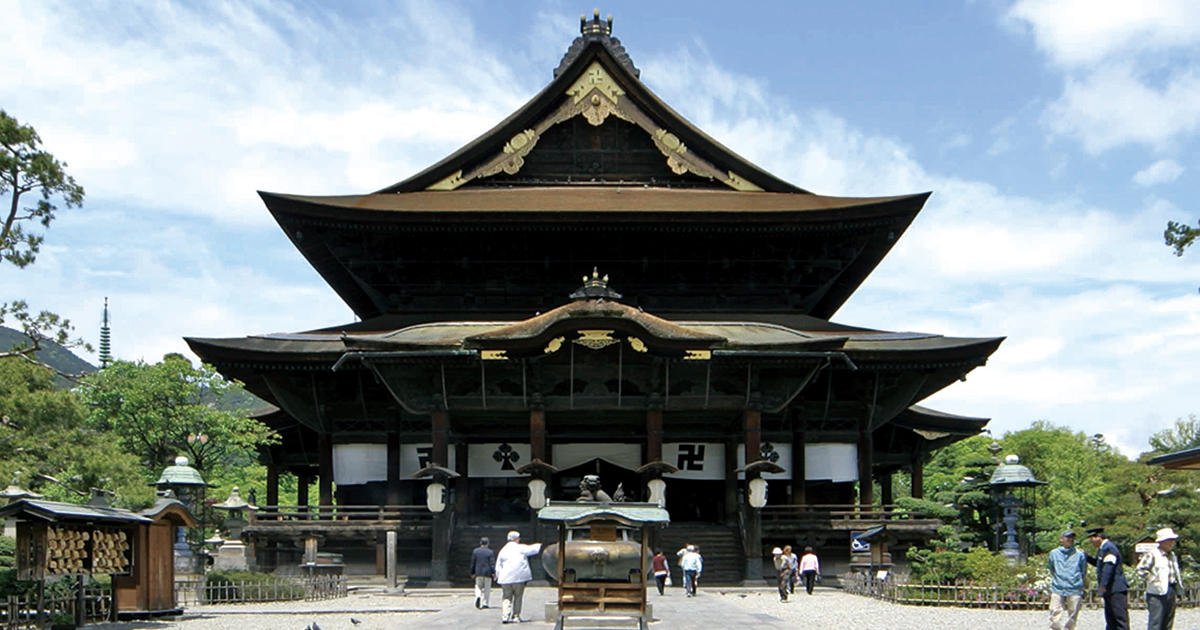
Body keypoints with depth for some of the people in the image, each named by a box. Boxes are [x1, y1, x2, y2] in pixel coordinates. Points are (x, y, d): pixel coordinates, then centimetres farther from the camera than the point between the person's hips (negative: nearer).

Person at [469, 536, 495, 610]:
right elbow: (492, 563, -9)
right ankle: (485, 603, 6)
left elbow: (473, 563, 5)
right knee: (487, 588, 7)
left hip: (478, 572, 1)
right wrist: (493, 573, -10)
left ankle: (478, 596, -16)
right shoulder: (490, 552, -4)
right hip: (488, 573, -1)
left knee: (478, 587, 12)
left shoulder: (475, 551, 2)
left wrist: (472, 573, 12)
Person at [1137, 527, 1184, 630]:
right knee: (1156, 621, -10)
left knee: (1168, 621, 11)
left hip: (1171, 591, 8)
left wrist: (1179, 582, 18)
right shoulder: (1152, 554, -8)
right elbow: (1141, 569, -13)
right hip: (1158, 592, -8)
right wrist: (1153, 579, -15)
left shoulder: (1172, 555, 18)